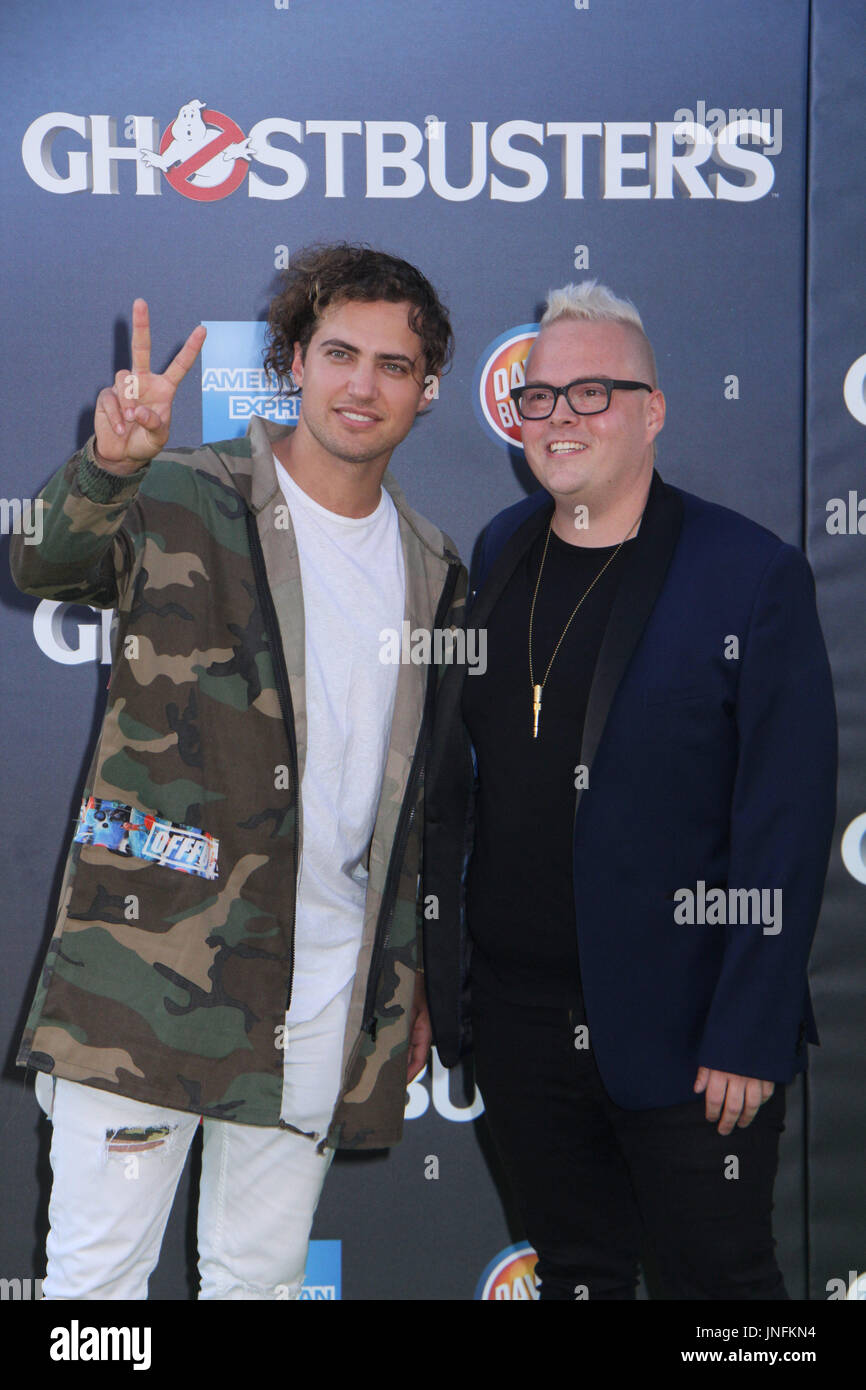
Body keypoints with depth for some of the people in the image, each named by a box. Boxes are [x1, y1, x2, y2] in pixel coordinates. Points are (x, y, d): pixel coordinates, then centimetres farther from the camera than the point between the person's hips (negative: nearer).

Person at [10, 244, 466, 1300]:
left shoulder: (432, 572, 12)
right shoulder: (185, 504, -2)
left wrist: (414, 979, 17)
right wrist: (108, 464, -44)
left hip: (331, 1003, 4)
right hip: (151, 968, -4)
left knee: (262, 1273, 13)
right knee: (97, 1270, 0)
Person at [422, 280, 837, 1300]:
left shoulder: (752, 576, -10)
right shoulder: (497, 554, 7)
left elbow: (786, 826, -12)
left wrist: (749, 1035, -15)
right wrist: (434, 970, 10)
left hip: (681, 1036, -5)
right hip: (516, 1017, 5)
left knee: (716, 1277, 8)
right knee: (574, 1272, 18)